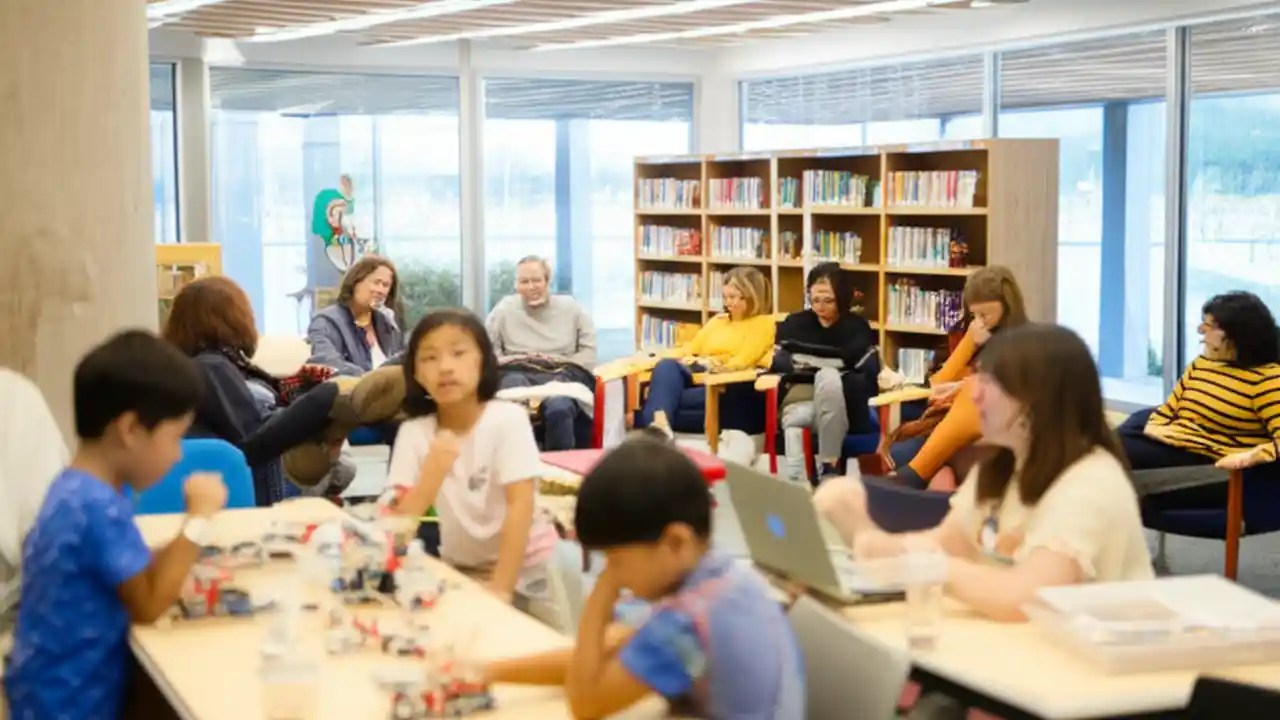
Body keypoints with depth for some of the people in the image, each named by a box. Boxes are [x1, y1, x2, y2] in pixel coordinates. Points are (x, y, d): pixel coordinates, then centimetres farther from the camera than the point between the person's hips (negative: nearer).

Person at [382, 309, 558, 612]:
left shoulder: (508, 419, -16)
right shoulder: (413, 432, -8)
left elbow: (520, 505, -21)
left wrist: (500, 589, -27)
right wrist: (434, 471, -30)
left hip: (523, 569, -3)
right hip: (460, 569, 3)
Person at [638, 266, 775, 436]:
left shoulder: (763, 324, 9)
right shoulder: (718, 320, 30)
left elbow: (740, 363, -5)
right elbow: (691, 348, 20)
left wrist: (706, 364, -11)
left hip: (729, 392, -5)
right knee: (666, 366, -32)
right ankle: (656, 424, -55)